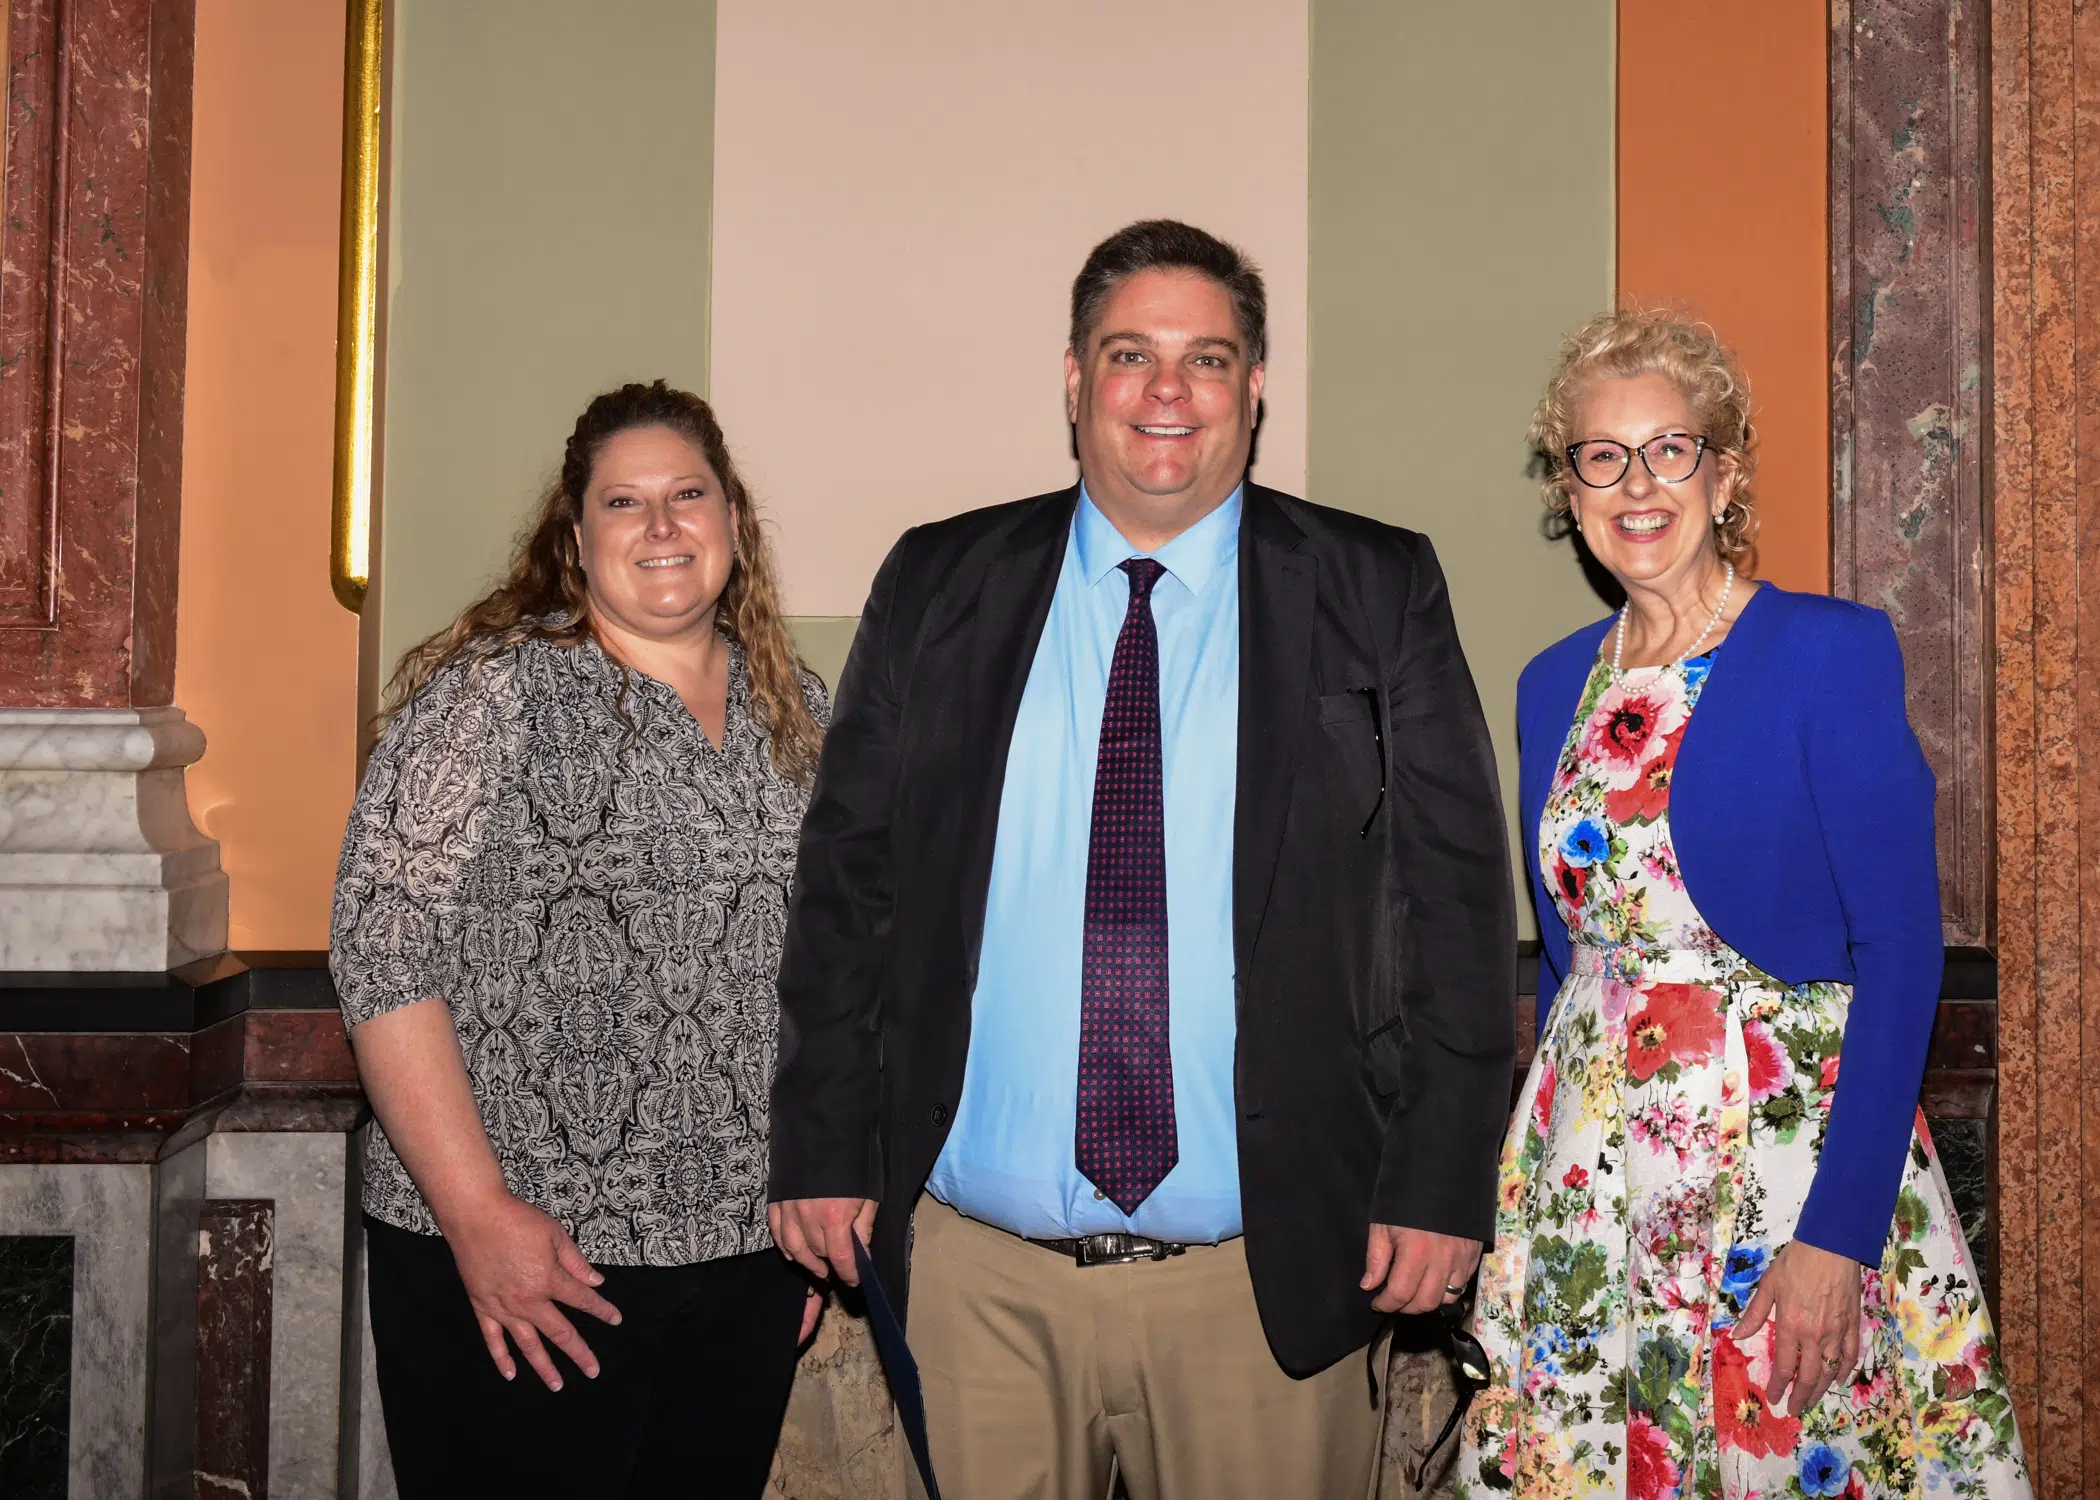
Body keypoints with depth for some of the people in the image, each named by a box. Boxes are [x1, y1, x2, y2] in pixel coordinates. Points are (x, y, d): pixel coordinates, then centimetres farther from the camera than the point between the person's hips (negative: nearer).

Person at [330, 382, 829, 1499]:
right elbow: (384, 954, -13)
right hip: (520, 1269, -4)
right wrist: (477, 1213, -17)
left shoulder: (792, 707, 10)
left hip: (747, 1256, 5)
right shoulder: (496, 692, -7)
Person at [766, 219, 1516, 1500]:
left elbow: (1458, 897, 0)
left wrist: (1440, 1183, -6)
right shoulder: (939, 588, 6)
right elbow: (847, 877, 8)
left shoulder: (1377, 594, 1)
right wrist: (824, 1150, 3)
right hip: (980, 1264, 2)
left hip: (1273, 1271, -1)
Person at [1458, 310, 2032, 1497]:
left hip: (1787, 1152, -5)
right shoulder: (1554, 685, 8)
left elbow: (1900, 951, -13)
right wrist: (1535, 1160, 12)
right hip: (1592, 1165, 5)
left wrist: (1840, 1230, -19)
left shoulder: (1830, 653, -9)